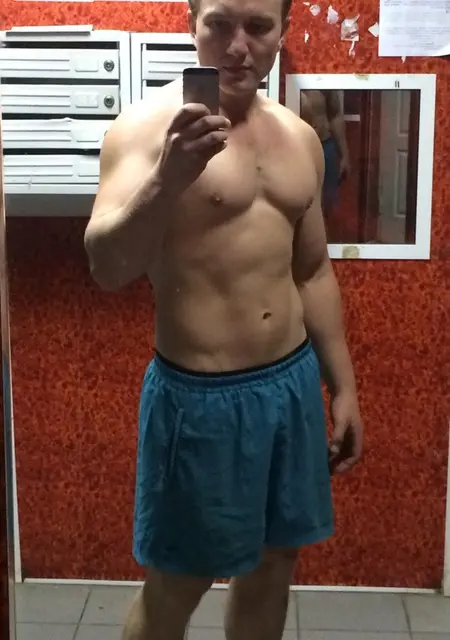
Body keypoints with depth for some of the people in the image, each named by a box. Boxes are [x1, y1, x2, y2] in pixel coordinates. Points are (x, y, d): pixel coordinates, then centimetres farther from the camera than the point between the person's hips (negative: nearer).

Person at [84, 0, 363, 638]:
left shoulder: (300, 138, 7)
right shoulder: (148, 126, -12)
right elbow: (107, 268, -25)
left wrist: (343, 386, 15)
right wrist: (167, 179, -42)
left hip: (294, 382, 6)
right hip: (201, 395, -6)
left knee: (274, 564, 18)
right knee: (176, 586, 8)